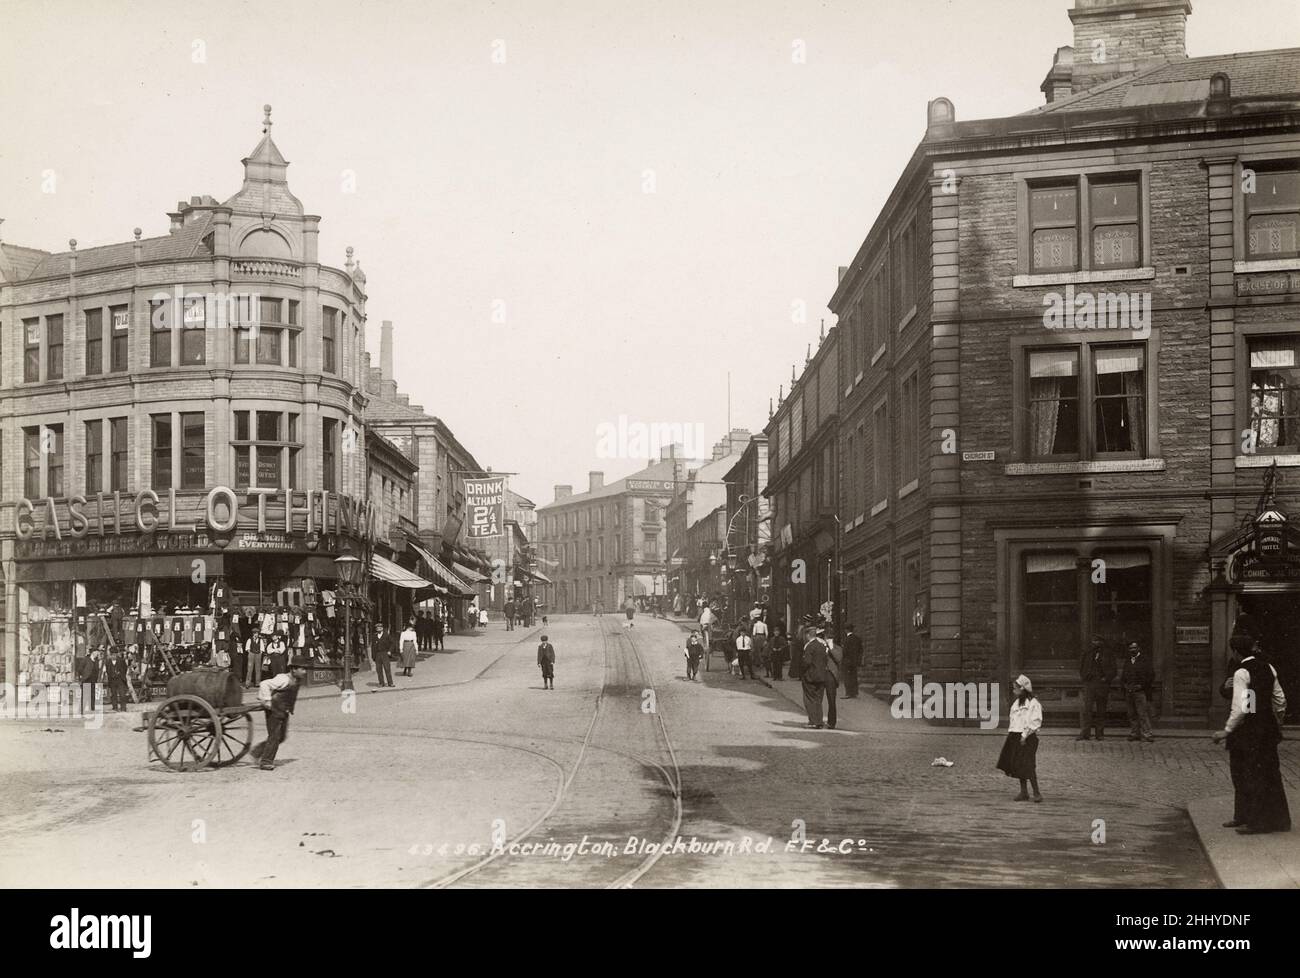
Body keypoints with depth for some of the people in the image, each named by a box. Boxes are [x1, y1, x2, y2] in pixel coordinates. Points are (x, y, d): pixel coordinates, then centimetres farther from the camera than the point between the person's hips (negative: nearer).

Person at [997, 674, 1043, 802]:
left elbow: (1035, 722, -16)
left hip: (1027, 738, -8)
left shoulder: (1033, 703, -11)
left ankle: (1036, 793, -7)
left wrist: (1025, 735, -18)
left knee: (1027, 765, -12)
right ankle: (1023, 792, 15)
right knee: (1017, 765, 8)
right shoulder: (1016, 703, 15)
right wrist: (1010, 734, 11)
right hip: (1015, 736, 8)